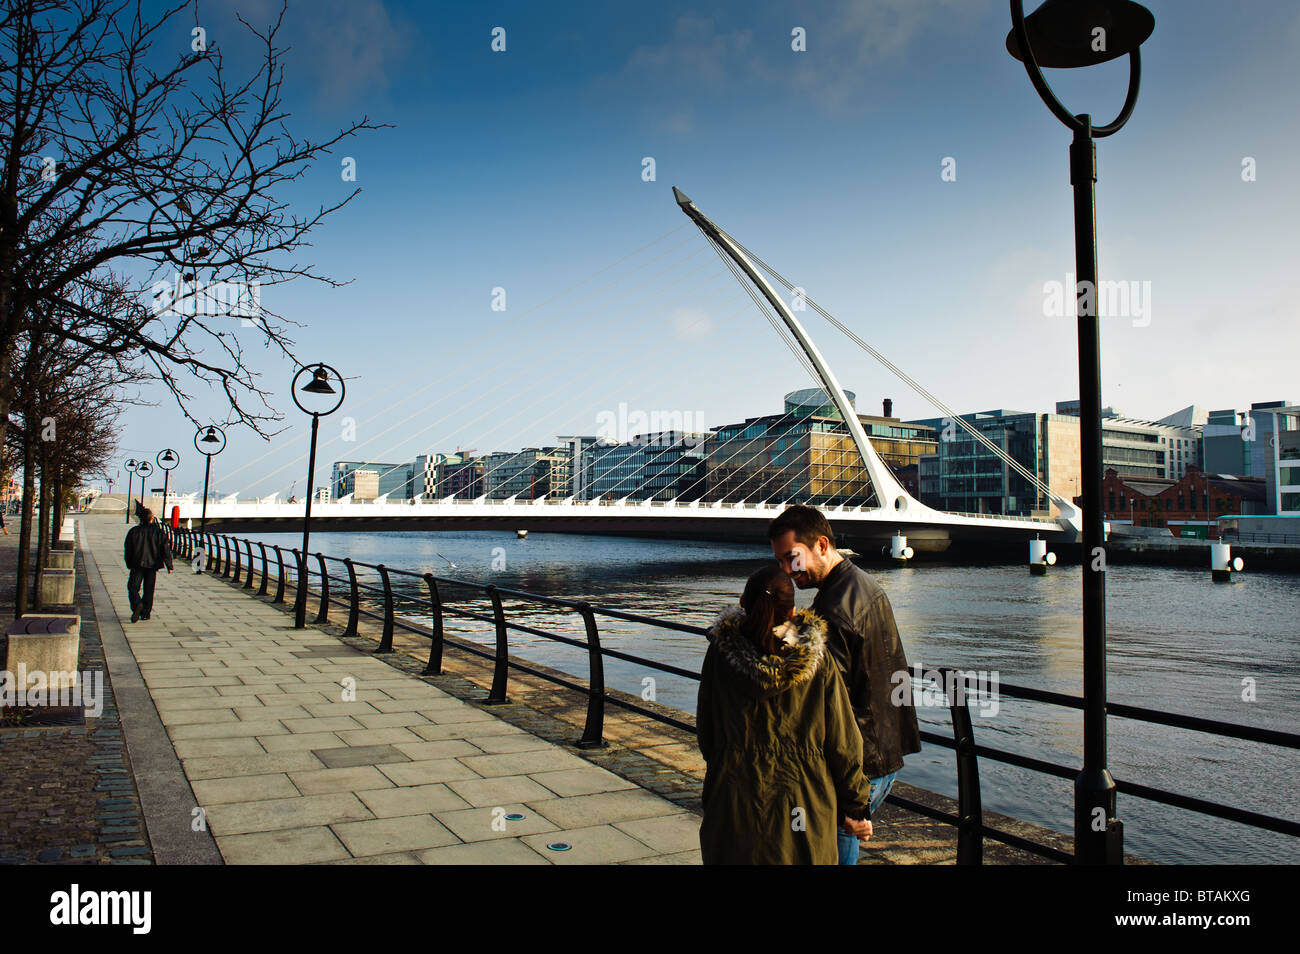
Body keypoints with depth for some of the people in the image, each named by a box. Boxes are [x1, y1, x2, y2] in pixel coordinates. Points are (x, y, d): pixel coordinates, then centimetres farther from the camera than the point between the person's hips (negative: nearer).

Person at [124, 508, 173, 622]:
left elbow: (127, 550, 6)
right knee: (149, 589, 11)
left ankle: (137, 604, -23)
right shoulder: (158, 532, -2)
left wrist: (129, 565, 18)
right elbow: (166, 550, -3)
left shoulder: (133, 531, 0)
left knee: (132, 587, 5)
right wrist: (169, 566, 2)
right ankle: (145, 613, 13)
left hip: (137, 565, -1)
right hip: (152, 565, 1)